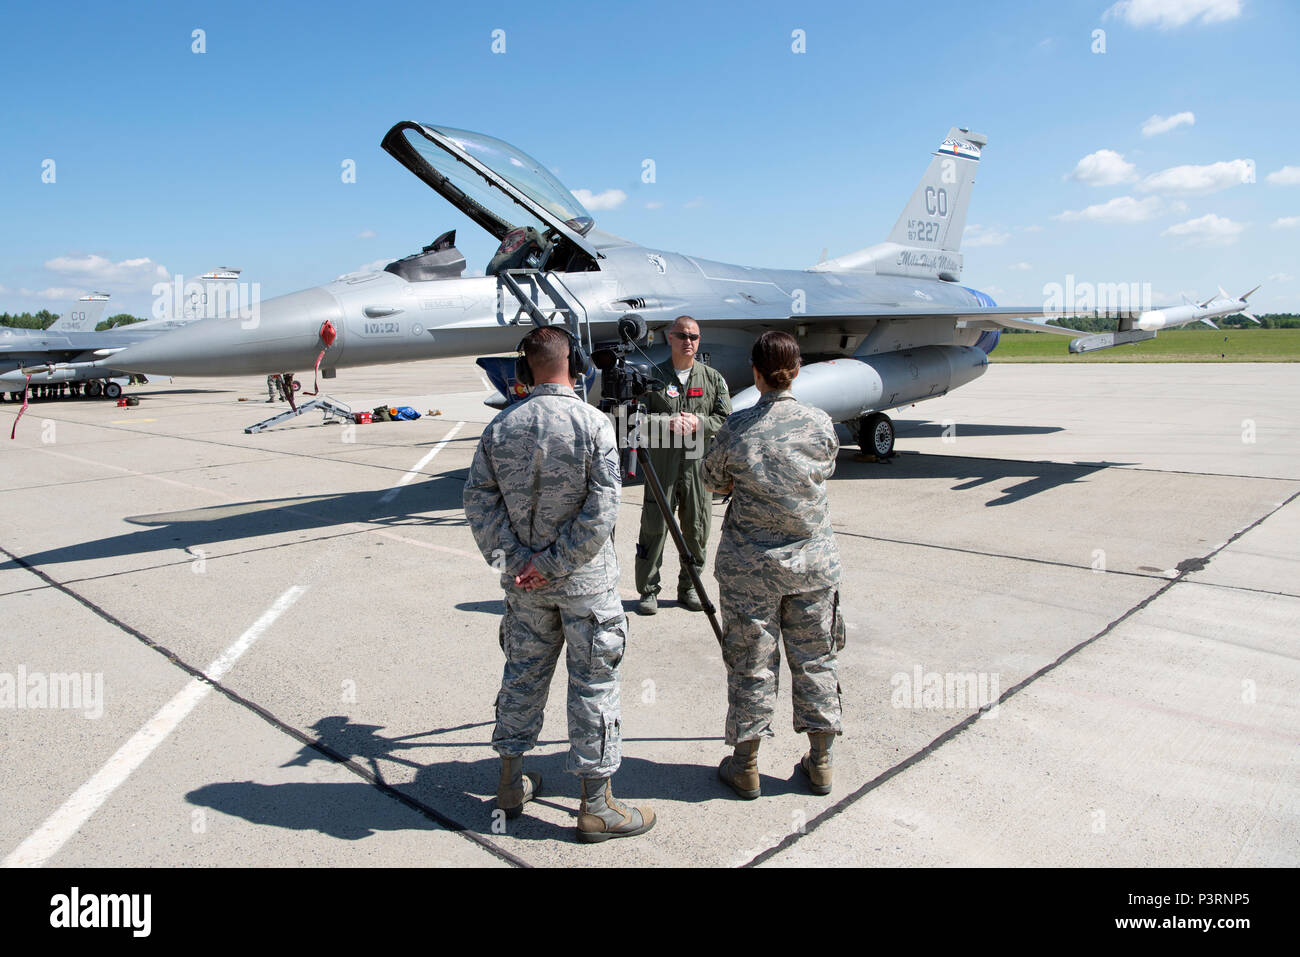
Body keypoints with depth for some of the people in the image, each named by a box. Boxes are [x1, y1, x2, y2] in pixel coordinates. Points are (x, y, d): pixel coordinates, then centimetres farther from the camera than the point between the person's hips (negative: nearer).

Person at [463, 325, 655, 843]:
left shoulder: (500, 426, 0)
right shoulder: (592, 423, -13)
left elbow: (478, 501, 0)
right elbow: (602, 507, -19)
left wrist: (514, 558, -3)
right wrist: (557, 563, -13)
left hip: (523, 578, 4)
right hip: (585, 581, -4)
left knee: (523, 672, 18)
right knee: (593, 683, 5)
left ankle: (511, 784, 32)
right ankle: (596, 806, 15)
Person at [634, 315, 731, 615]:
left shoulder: (713, 378, 11)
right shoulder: (653, 376, 5)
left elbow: (726, 420, 6)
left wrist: (698, 422, -12)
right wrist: (669, 422, -16)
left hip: (699, 464, 2)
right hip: (661, 463, -2)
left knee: (696, 528, 7)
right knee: (654, 527, -1)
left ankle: (689, 587, 23)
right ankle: (648, 590, 11)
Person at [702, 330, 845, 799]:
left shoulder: (738, 427, -12)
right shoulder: (822, 424, -6)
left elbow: (713, 479, 3)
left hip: (750, 565, -2)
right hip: (813, 560, 2)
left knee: (751, 662, 9)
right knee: (814, 659, 14)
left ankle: (745, 765, 22)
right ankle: (820, 763, 26)